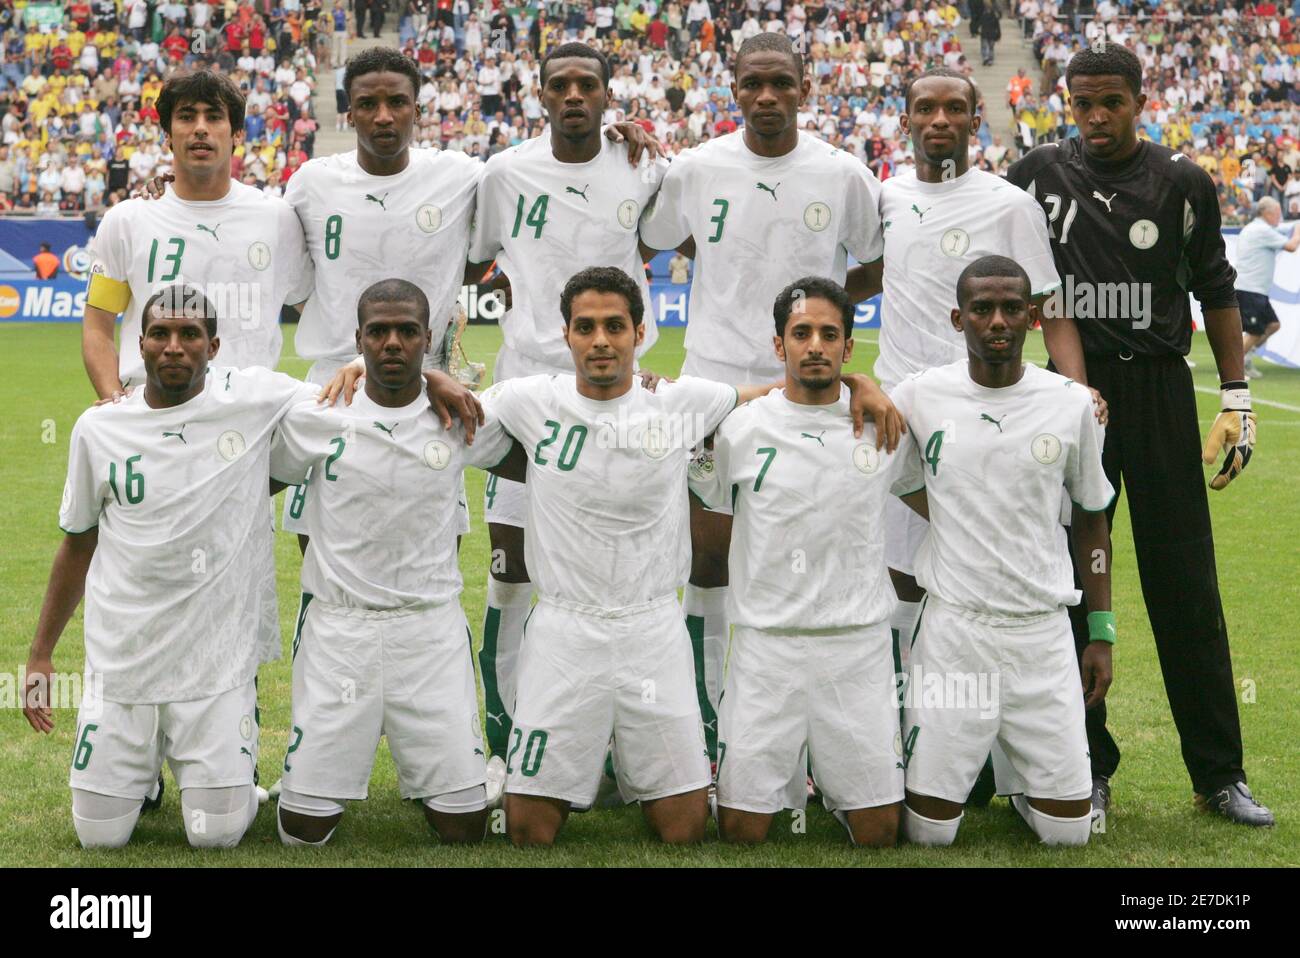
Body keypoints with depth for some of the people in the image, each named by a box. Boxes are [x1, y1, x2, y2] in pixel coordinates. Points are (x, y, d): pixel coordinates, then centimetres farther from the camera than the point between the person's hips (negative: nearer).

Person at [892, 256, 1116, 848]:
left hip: (1044, 634, 2)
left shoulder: (1072, 404, 1)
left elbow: (1090, 517, 10)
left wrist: (1101, 634, 9)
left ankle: (1012, 770, 33)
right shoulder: (919, 397, -4)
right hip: (952, 628, -1)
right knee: (929, 832, 0)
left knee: (1068, 831, 2)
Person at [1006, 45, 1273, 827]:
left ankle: (1220, 774, 10)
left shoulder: (1181, 184, 0)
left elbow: (1216, 293, 6)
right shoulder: (1040, 176, 2)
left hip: (1159, 390, -1)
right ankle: (1089, 768, 17)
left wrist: (1237, 401, 1)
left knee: (1186, 587, 1)